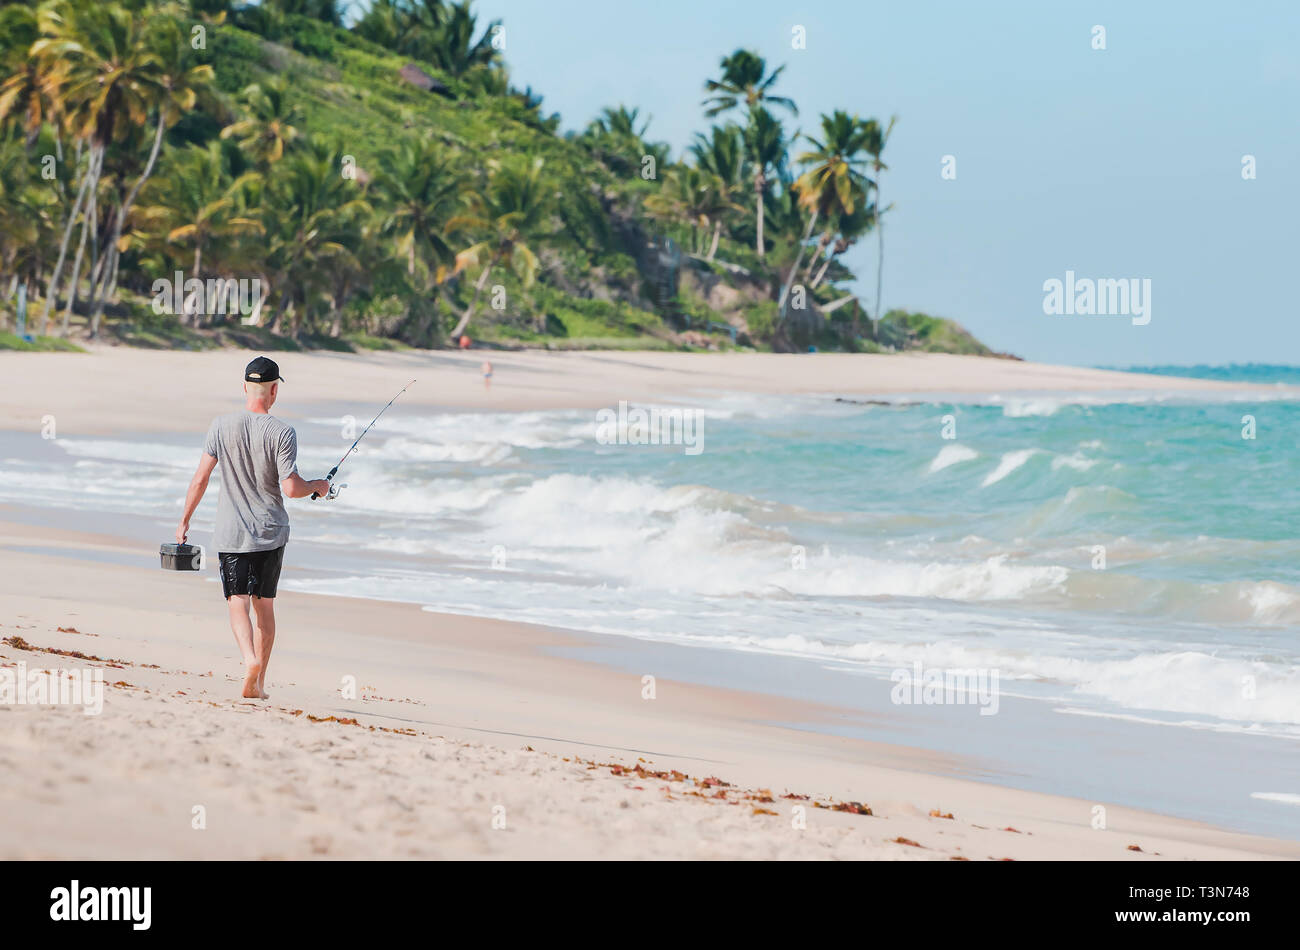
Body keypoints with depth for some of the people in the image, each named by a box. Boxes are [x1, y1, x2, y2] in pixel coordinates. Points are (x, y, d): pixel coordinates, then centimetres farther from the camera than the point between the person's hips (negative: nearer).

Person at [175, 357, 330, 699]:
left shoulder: (221, 426, -4)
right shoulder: (282, 433, -10)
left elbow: (200, 478, -4)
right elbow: (290, 488, -15)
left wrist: (185, 520, 6)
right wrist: (318, 486, 6)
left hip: (231, 533, 0)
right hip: (271, 531, 0)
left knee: (238, 603, -3)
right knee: (265, 606, 13)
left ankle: (250, 659, -30)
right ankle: (259, 683, 16)